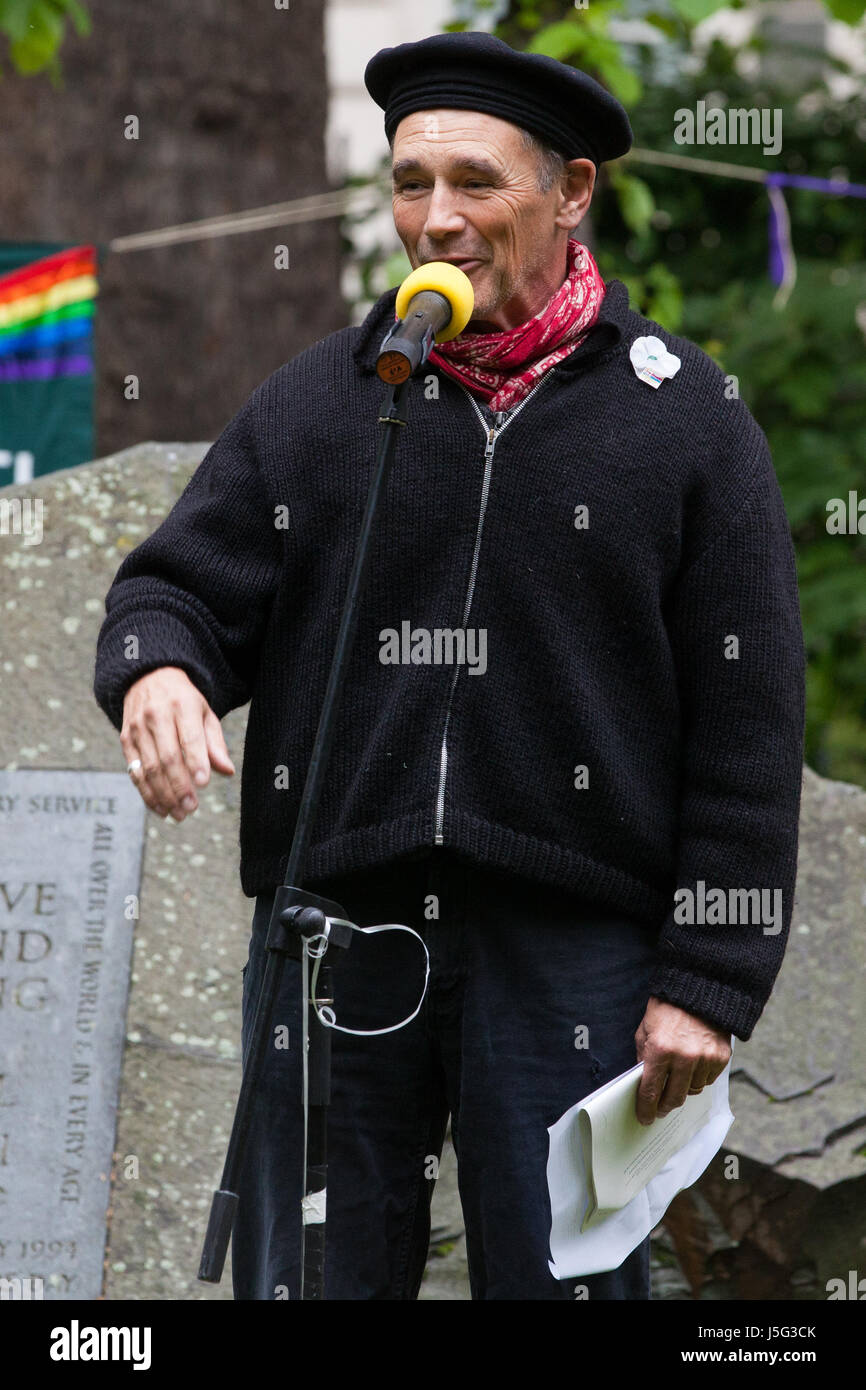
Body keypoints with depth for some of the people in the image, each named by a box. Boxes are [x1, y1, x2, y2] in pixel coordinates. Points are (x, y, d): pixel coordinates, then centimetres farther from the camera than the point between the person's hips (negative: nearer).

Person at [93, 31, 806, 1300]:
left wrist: (709, 981, -5)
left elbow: (748, 724, 1)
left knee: (563, 1276, 0)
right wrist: (157, 671, -17)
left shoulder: (685, 418, 4)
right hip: (335, 932, 2)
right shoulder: (315, 402, 11)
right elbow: (181, 589, 9)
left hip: (570, 949, -2)